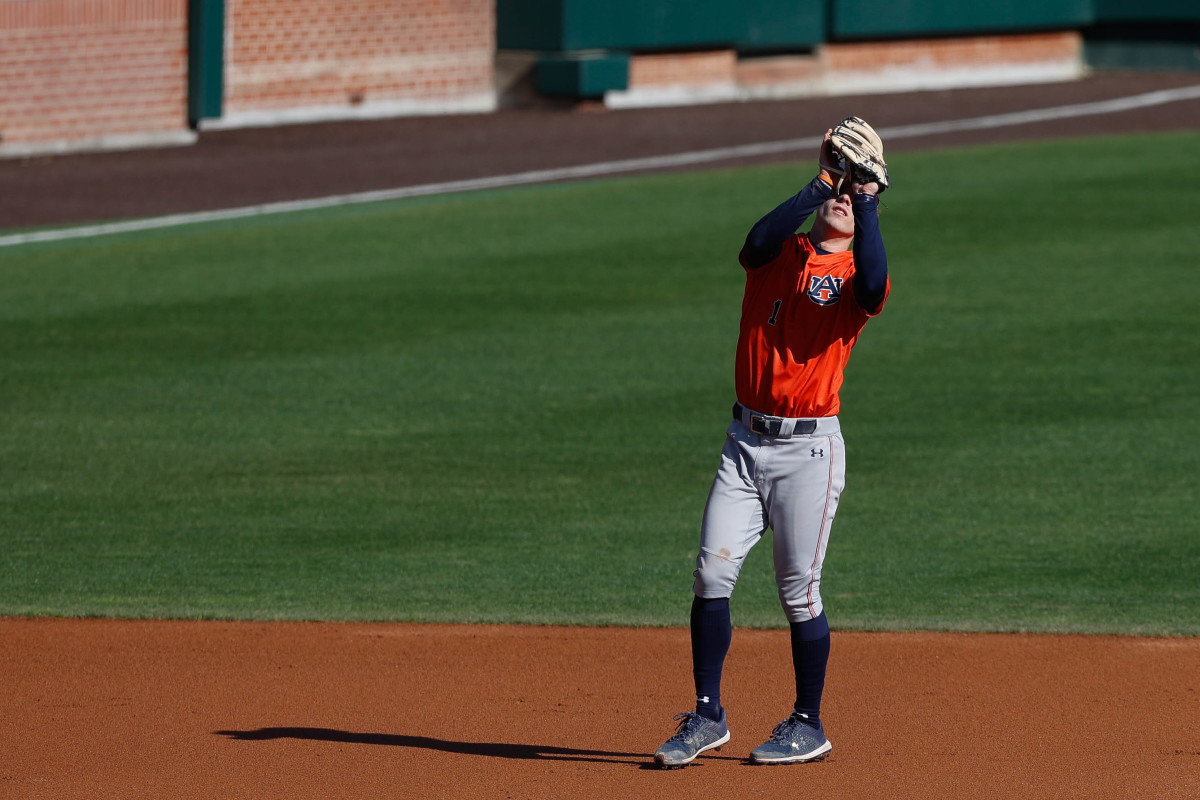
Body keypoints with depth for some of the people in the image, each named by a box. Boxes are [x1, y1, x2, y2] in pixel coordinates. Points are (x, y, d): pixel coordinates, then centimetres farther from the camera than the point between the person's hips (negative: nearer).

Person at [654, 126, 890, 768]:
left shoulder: (854, 276, -2)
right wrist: (821, 184, -21)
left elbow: (873, 284, -27)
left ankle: (808, 725, 13)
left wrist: (867, 204, -22)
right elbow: (757, 242, -18)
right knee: (712, 571, -4)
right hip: (746, 440, 3)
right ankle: (707, 717, 5)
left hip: (809, 449, -3)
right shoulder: (781, 255, 7)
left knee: (798, 590, -1)